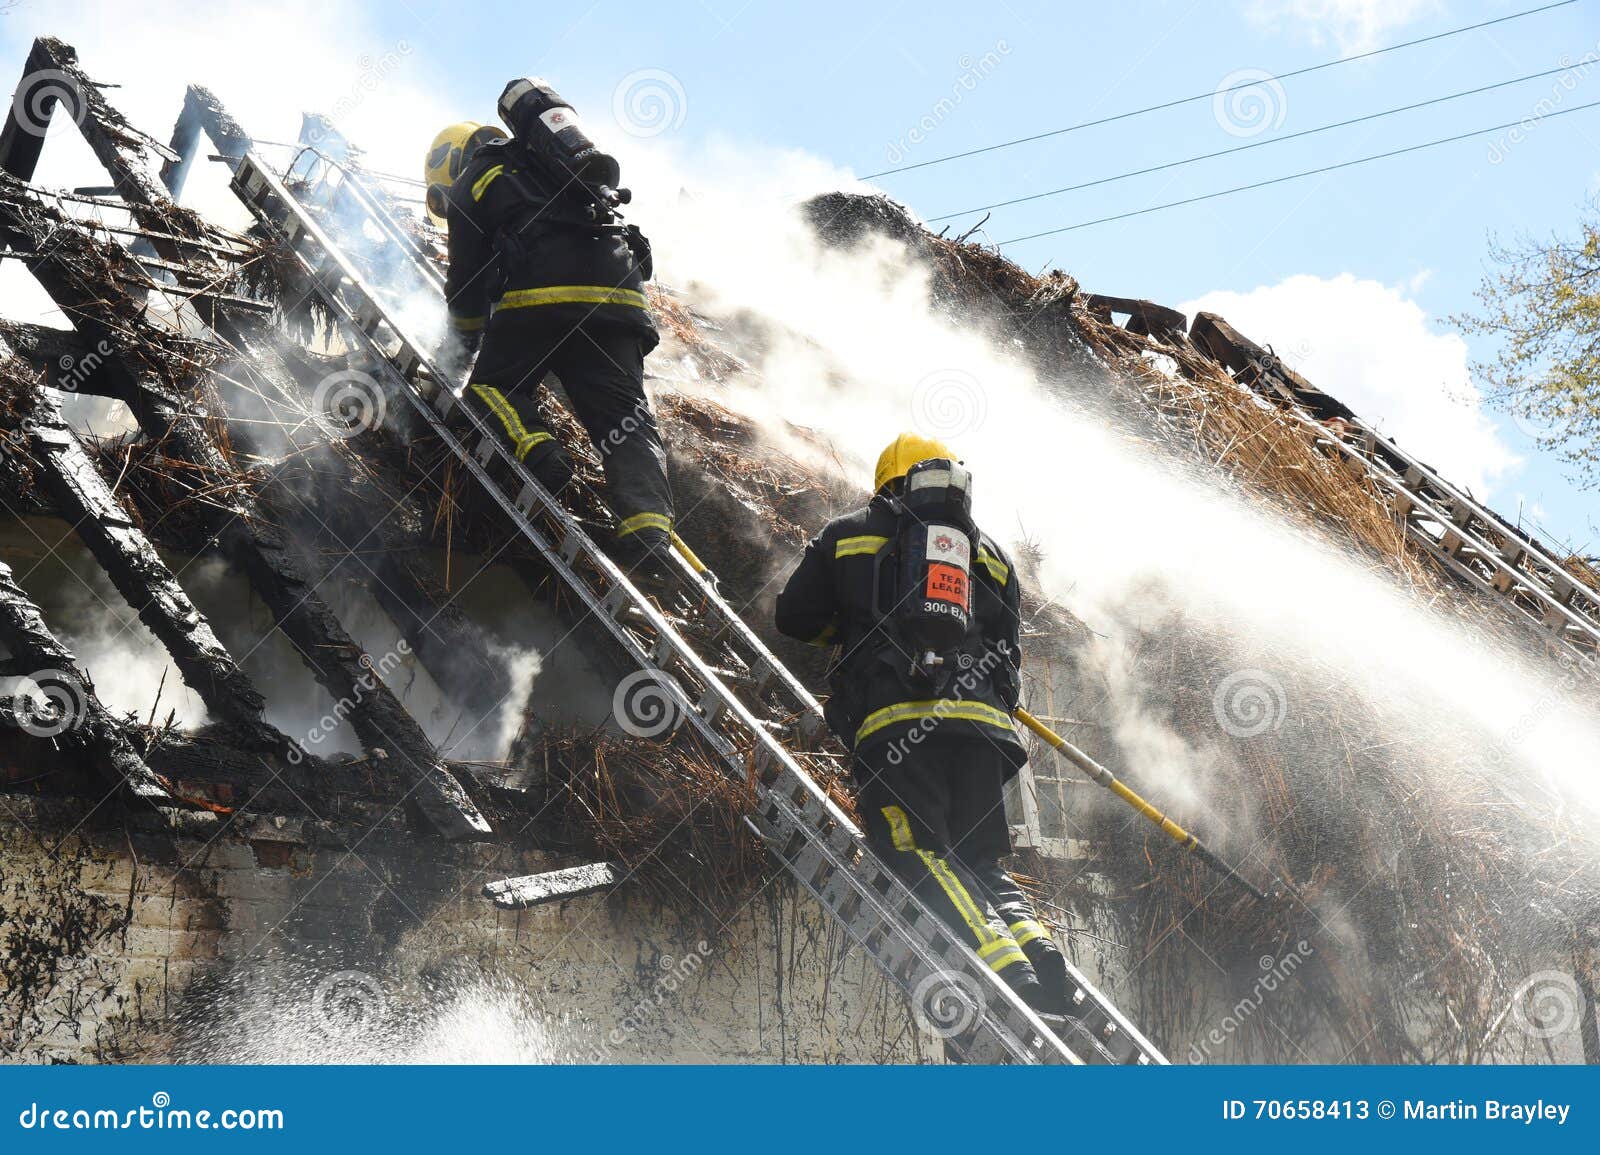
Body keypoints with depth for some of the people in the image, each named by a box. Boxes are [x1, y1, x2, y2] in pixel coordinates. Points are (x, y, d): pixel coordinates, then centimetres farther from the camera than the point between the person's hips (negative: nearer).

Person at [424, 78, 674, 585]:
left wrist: (462, 347, 31)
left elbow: (467, 281, 15)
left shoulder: (472, 183, 19)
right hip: (620, 292, 5)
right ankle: (647, 524, -21)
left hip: (540, 295, -5)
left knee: (491, 385, 14)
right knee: (625, 417, 1)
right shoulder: (542, 165, 37)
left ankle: (538, 451, -15)